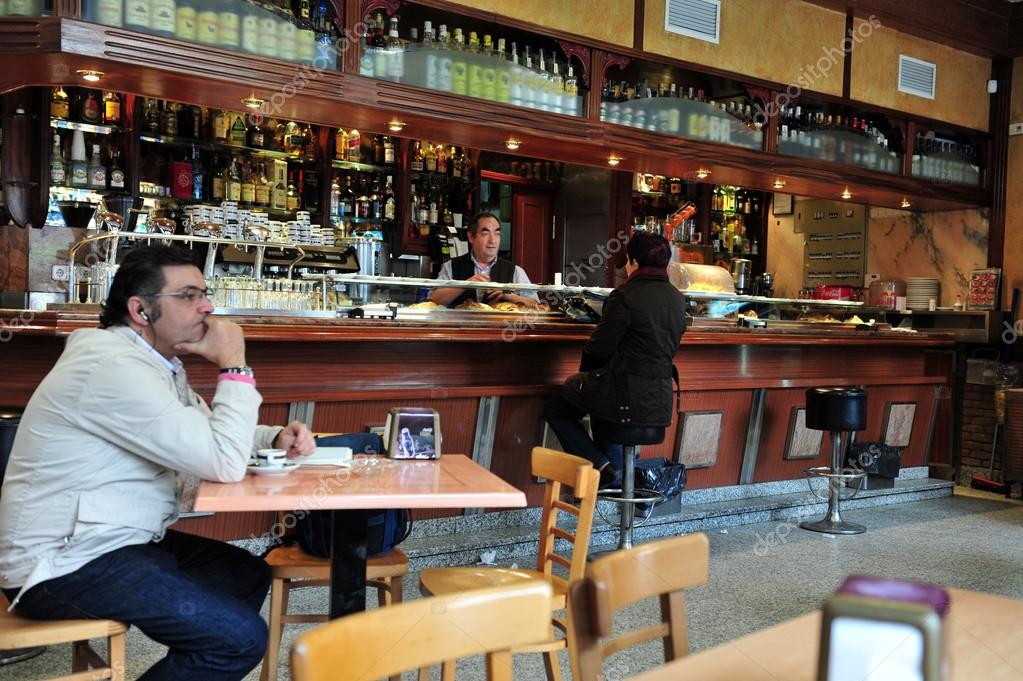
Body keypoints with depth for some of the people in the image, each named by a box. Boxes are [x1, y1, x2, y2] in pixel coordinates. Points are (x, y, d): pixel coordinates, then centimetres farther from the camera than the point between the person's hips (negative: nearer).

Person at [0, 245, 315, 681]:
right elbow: (225, 463, -27)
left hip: (116, 540, 10)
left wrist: (275, 437, -1)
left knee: (250, 575, 15)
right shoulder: (115, 366, -24)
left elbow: (208, 434, 18)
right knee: (241, 637, -17)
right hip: (63, 566, -10)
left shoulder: (157, 360, 9)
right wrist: (234, 365, -16)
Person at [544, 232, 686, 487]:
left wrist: (584, 371, 9)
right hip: (660, 401, 8)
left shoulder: (625, 296, -14)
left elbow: (599, 348, -14)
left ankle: (600, 466, 1)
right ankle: (614, 465, 32)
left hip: (626, 398, -8)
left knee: (554, 408, 14)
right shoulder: (678, 299, 8)